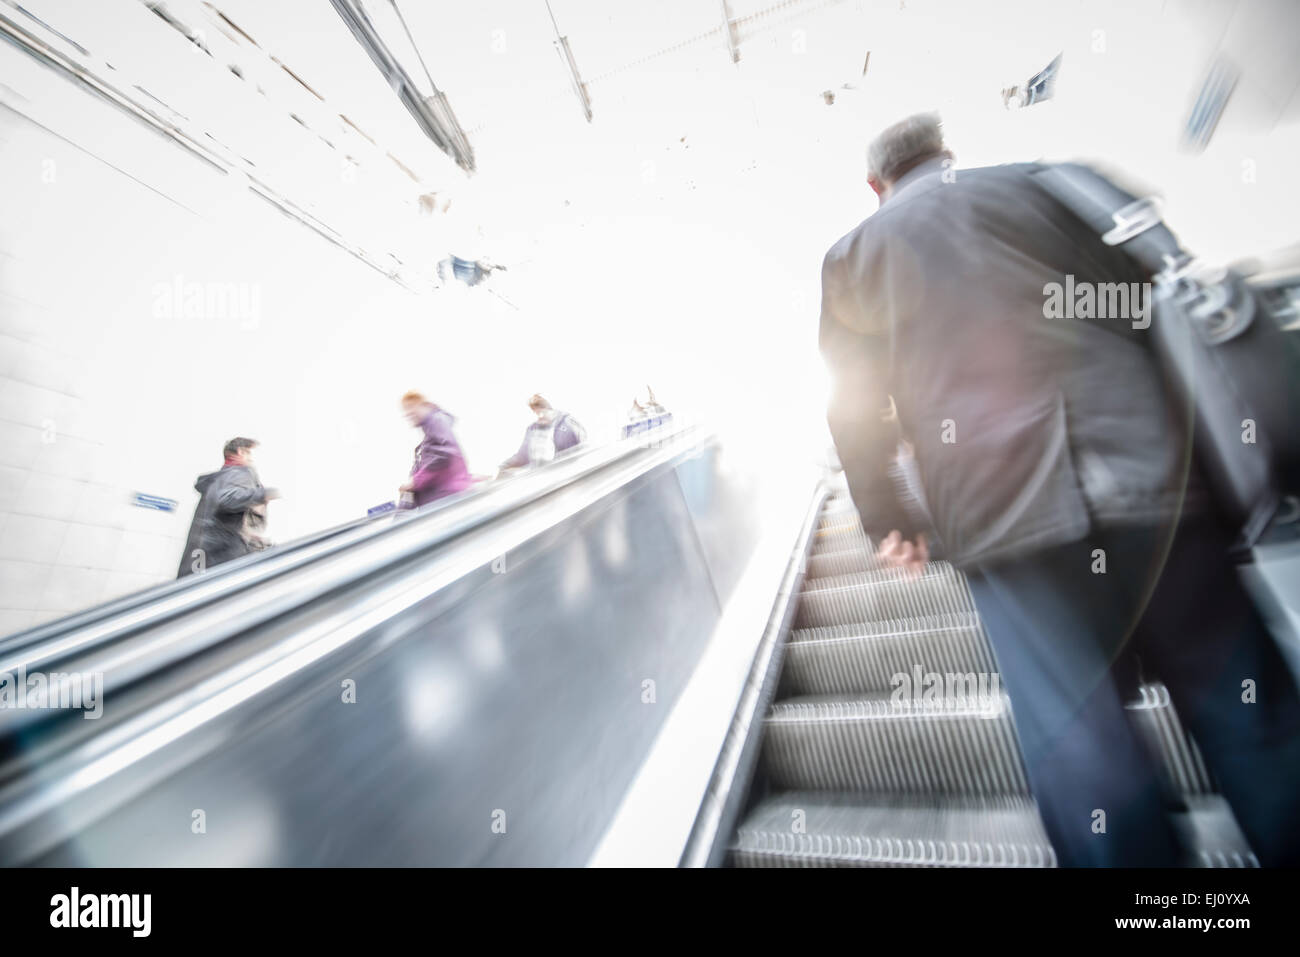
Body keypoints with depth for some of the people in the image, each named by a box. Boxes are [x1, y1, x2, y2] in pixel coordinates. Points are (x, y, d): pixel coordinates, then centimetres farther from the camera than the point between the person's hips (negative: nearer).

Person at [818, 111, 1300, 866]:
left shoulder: (853, 255, 14)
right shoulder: (1039, 183, 16)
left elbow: (855, 406, 11)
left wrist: (886, 520, 19)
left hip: (1002, 511, -2)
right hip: (1148, 474, 3)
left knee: (1076, 734, 6)